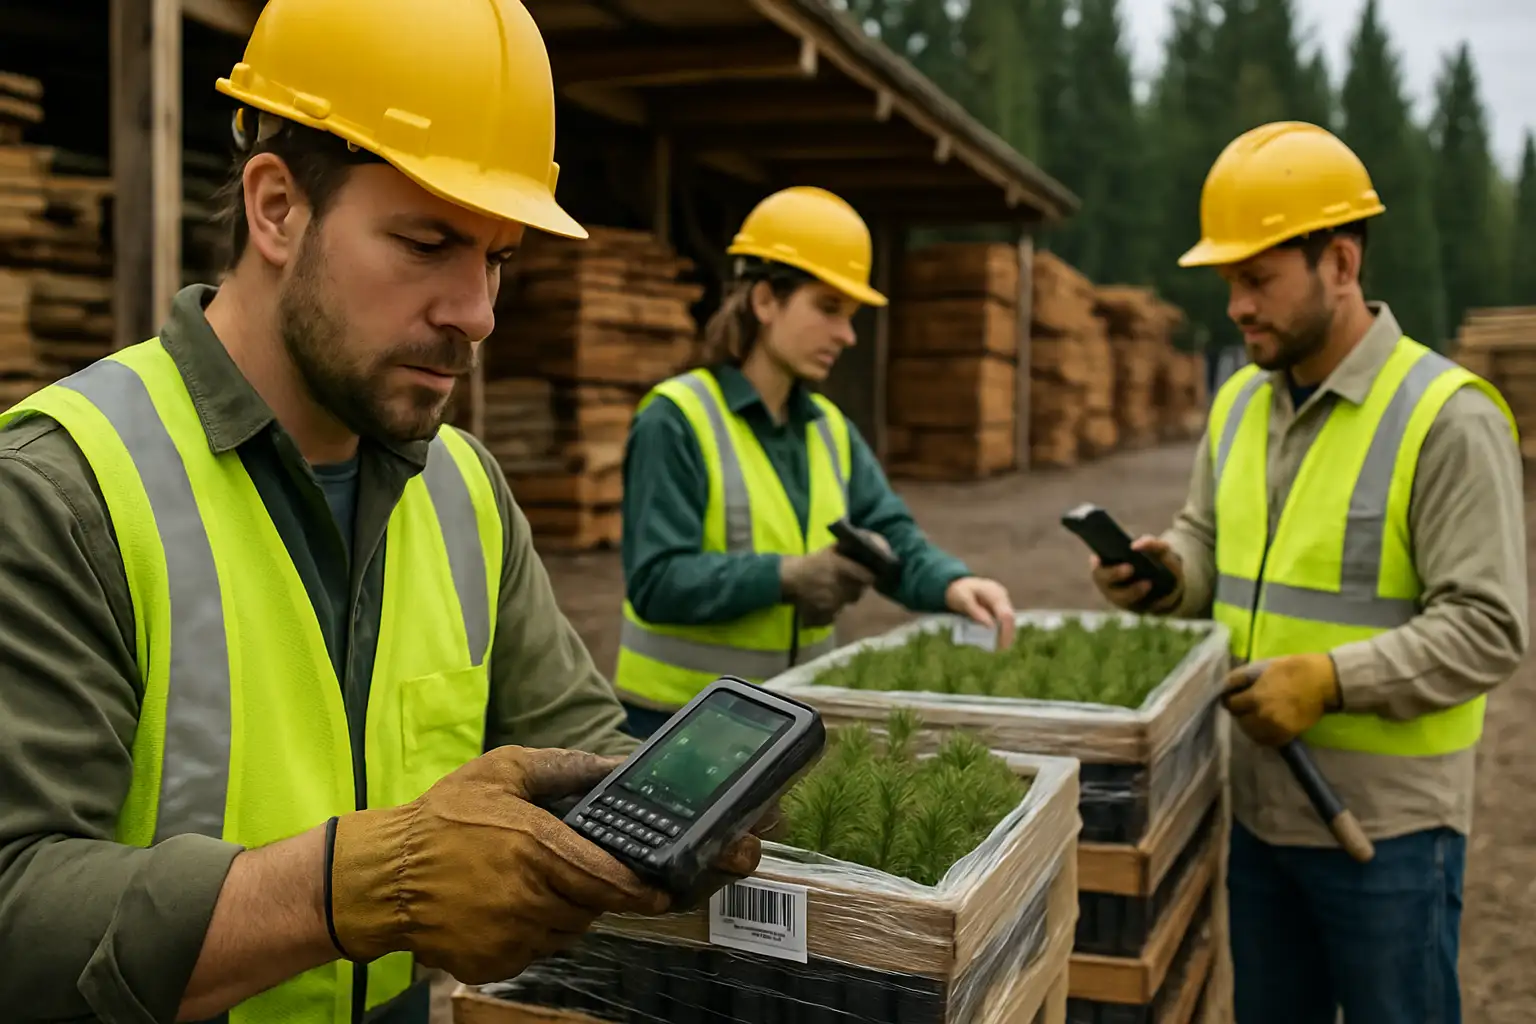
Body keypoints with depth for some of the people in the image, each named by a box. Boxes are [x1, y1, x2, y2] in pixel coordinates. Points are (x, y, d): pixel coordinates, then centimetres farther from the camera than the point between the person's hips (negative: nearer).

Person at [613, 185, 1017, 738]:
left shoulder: (829, 428, 9)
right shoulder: (674, 421, -13)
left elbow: (892, 538, 1)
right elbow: (656, 582, -19)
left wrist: (951, 584, -20)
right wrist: (787, 576, -30)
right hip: (678, 715, -6)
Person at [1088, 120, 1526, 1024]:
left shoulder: (1447, 418, -15)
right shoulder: (1240, 405, 7)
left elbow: (1488, 629, -17)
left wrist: (1332, 677, -25)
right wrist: (1166, 571, -4)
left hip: (1389, 823, -6)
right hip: (1260, 808, 7)